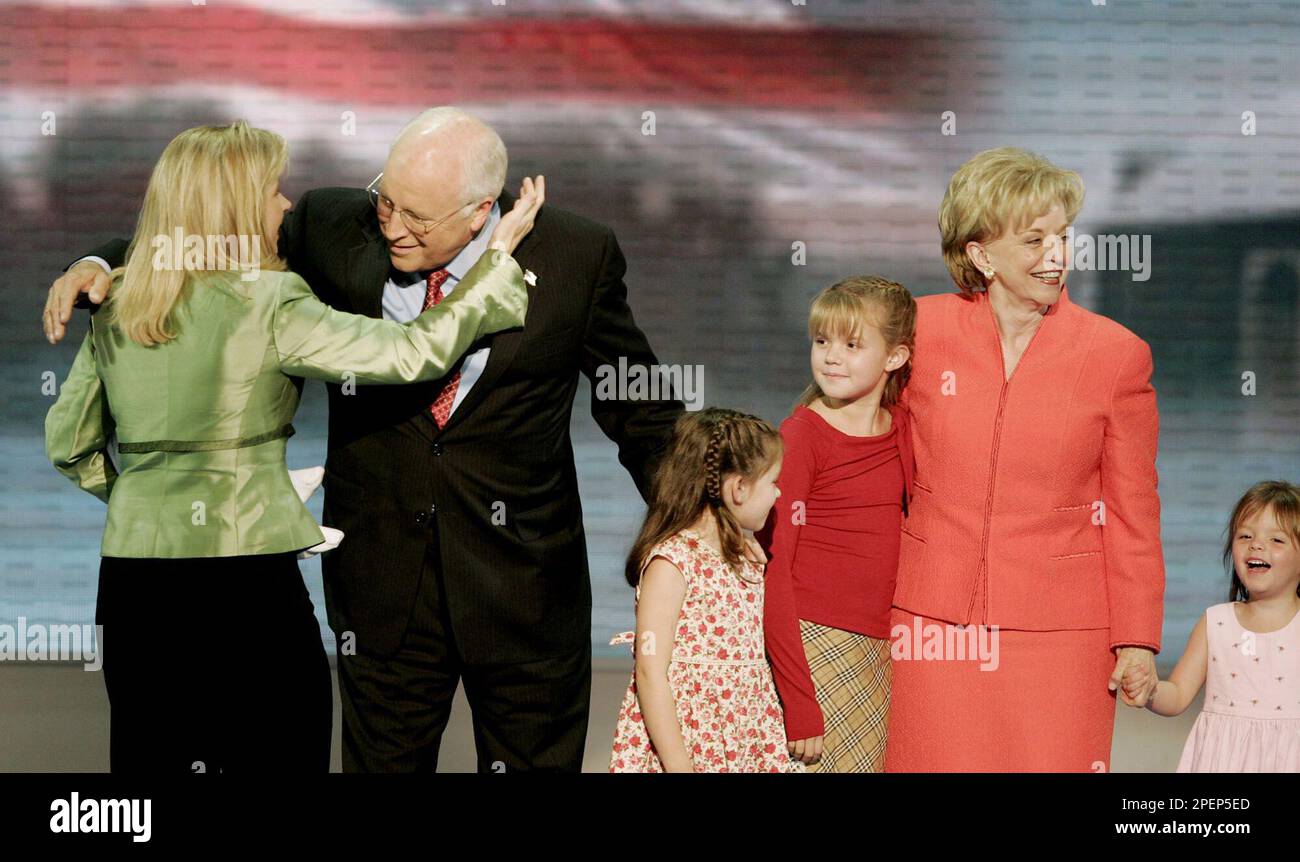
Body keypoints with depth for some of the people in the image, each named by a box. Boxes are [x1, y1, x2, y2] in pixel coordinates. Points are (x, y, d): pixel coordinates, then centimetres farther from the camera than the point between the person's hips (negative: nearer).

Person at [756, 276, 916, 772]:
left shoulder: (901, 424, 7)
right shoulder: (801, 437, -9)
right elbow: (772, 572, -12)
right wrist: (798, 702, -17)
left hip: (876, 652, 6)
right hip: (813, 646, -6)